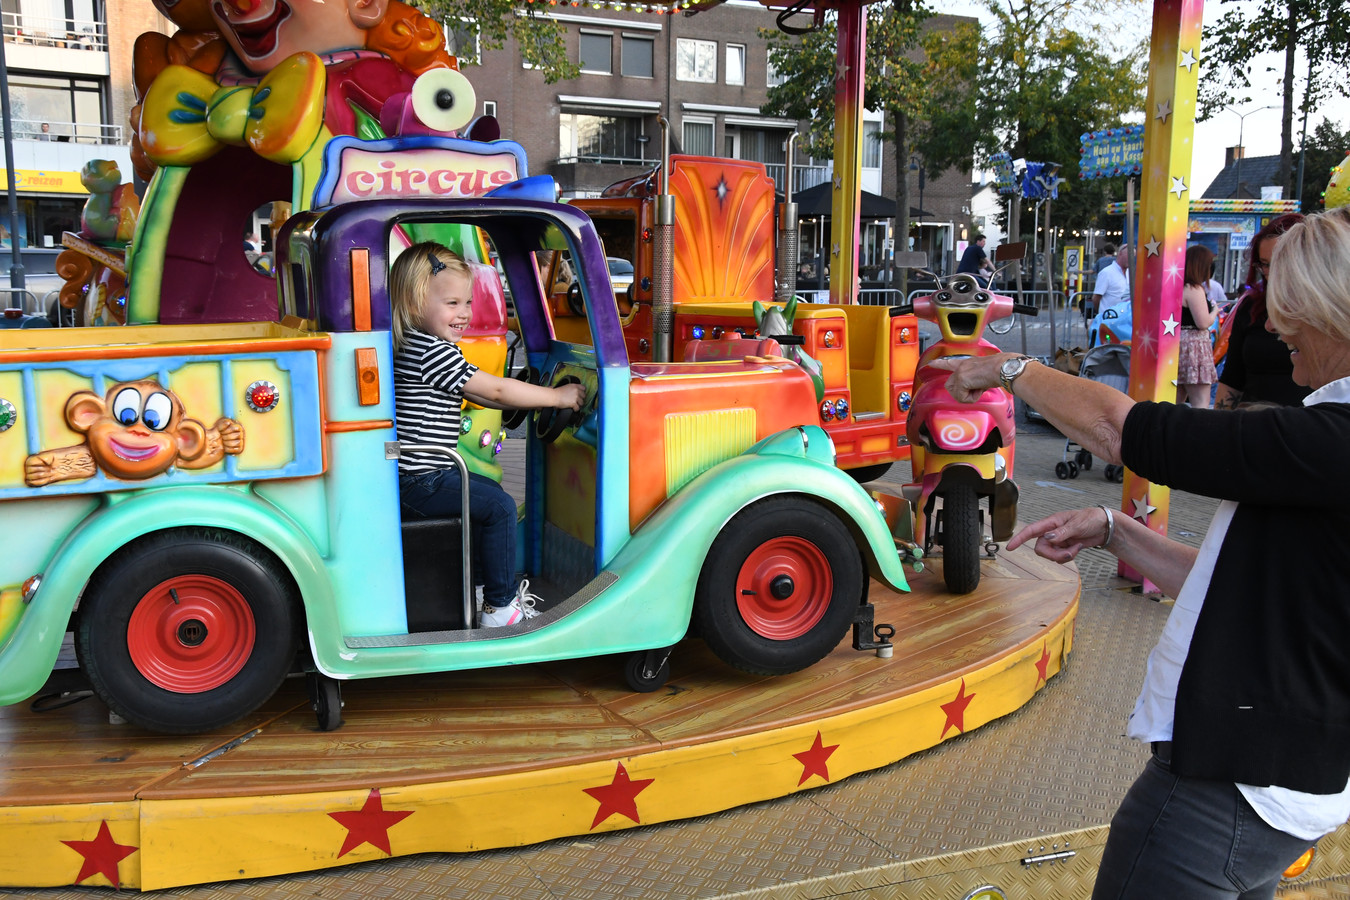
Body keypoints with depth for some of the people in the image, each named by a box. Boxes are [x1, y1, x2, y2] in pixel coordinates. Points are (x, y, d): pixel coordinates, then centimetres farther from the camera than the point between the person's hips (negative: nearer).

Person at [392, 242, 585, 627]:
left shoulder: (416, 346, 14)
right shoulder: (432, 351, -20)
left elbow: (477, 395, 19)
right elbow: (494, 390, -20)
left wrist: (540, 399, 11)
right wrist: (558, 396, -11)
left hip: (418, 473, 11)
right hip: (418, 483, -11)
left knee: (490, 491, 24)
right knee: (499, 507, -13)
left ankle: (484, 579, 30)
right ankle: (500, 607, -5)